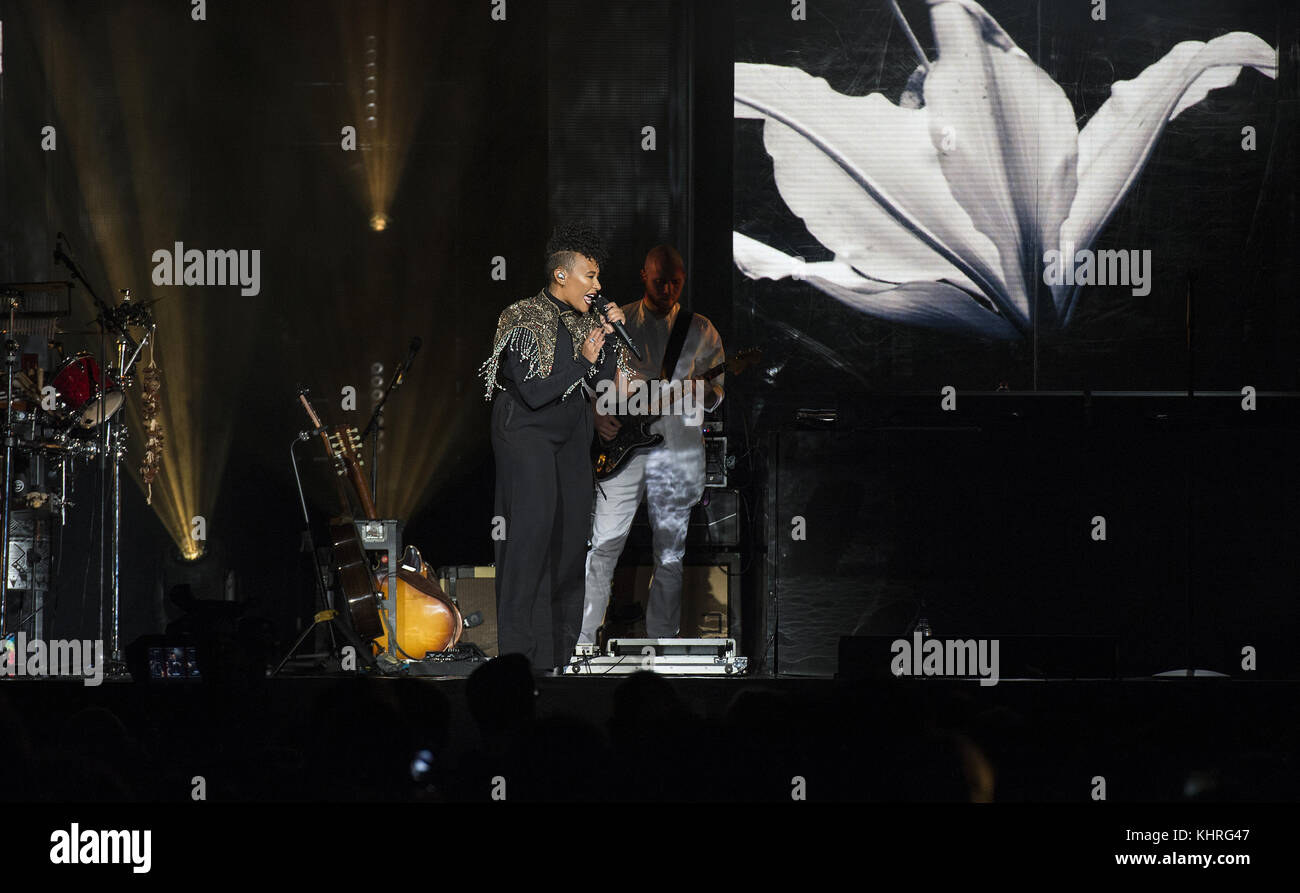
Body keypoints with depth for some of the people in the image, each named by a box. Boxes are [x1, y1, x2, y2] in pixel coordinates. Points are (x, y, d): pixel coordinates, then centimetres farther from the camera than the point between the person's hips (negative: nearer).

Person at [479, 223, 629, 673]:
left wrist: (613, 333, -6)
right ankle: (520, 645, -14)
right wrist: (582, 361, -18)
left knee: (573, 523, 3)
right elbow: (535, 392, -20)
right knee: (533, 522, -16)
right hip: (526, 431, -7)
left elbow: (601, 380, 3)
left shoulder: (583, 320, 6)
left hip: (572, 433, 7)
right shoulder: (523, 320, -15)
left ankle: (561, 643, 8)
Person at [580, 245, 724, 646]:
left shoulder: (701, 330, 8)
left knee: (671, 553, 3)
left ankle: (660, 641, 9)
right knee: (604, 545, -6)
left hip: (680, 450, 1)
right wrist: (597, 413, -6)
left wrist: (705, 394, -14)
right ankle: (583, 640, -3)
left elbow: (718, 388, 9)